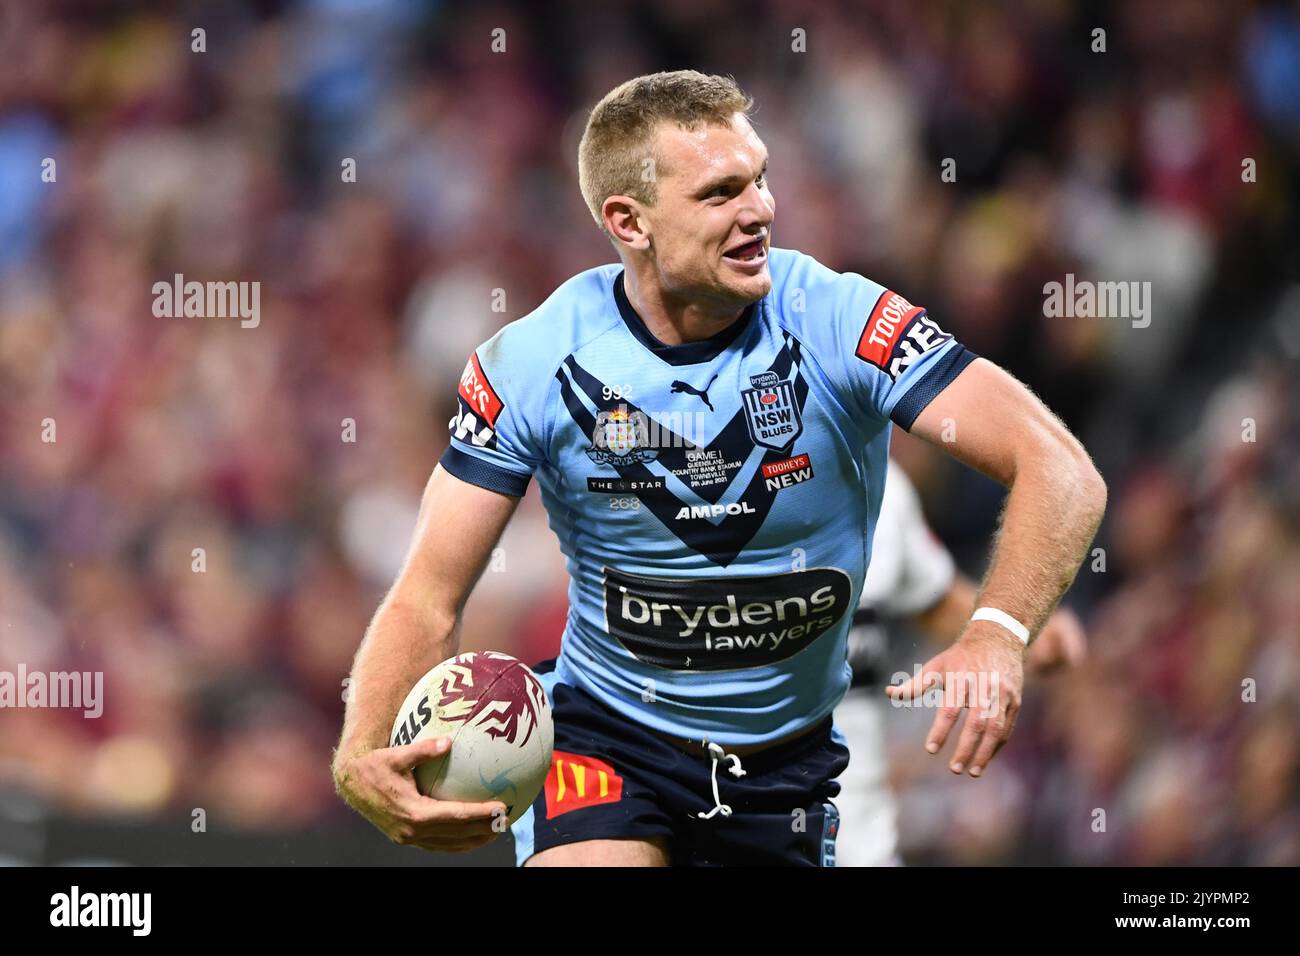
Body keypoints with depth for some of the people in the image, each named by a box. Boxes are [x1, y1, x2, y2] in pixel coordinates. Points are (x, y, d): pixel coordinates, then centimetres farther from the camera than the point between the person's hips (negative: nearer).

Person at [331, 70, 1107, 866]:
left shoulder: (835, 321, -17)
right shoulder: (533, 363, -13)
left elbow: (1062, 471, -23)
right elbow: (428, 600, -10)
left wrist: (997, 635, -42)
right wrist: (364, 761, -30)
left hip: (790, 761, 2)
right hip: (605, 739, -2)